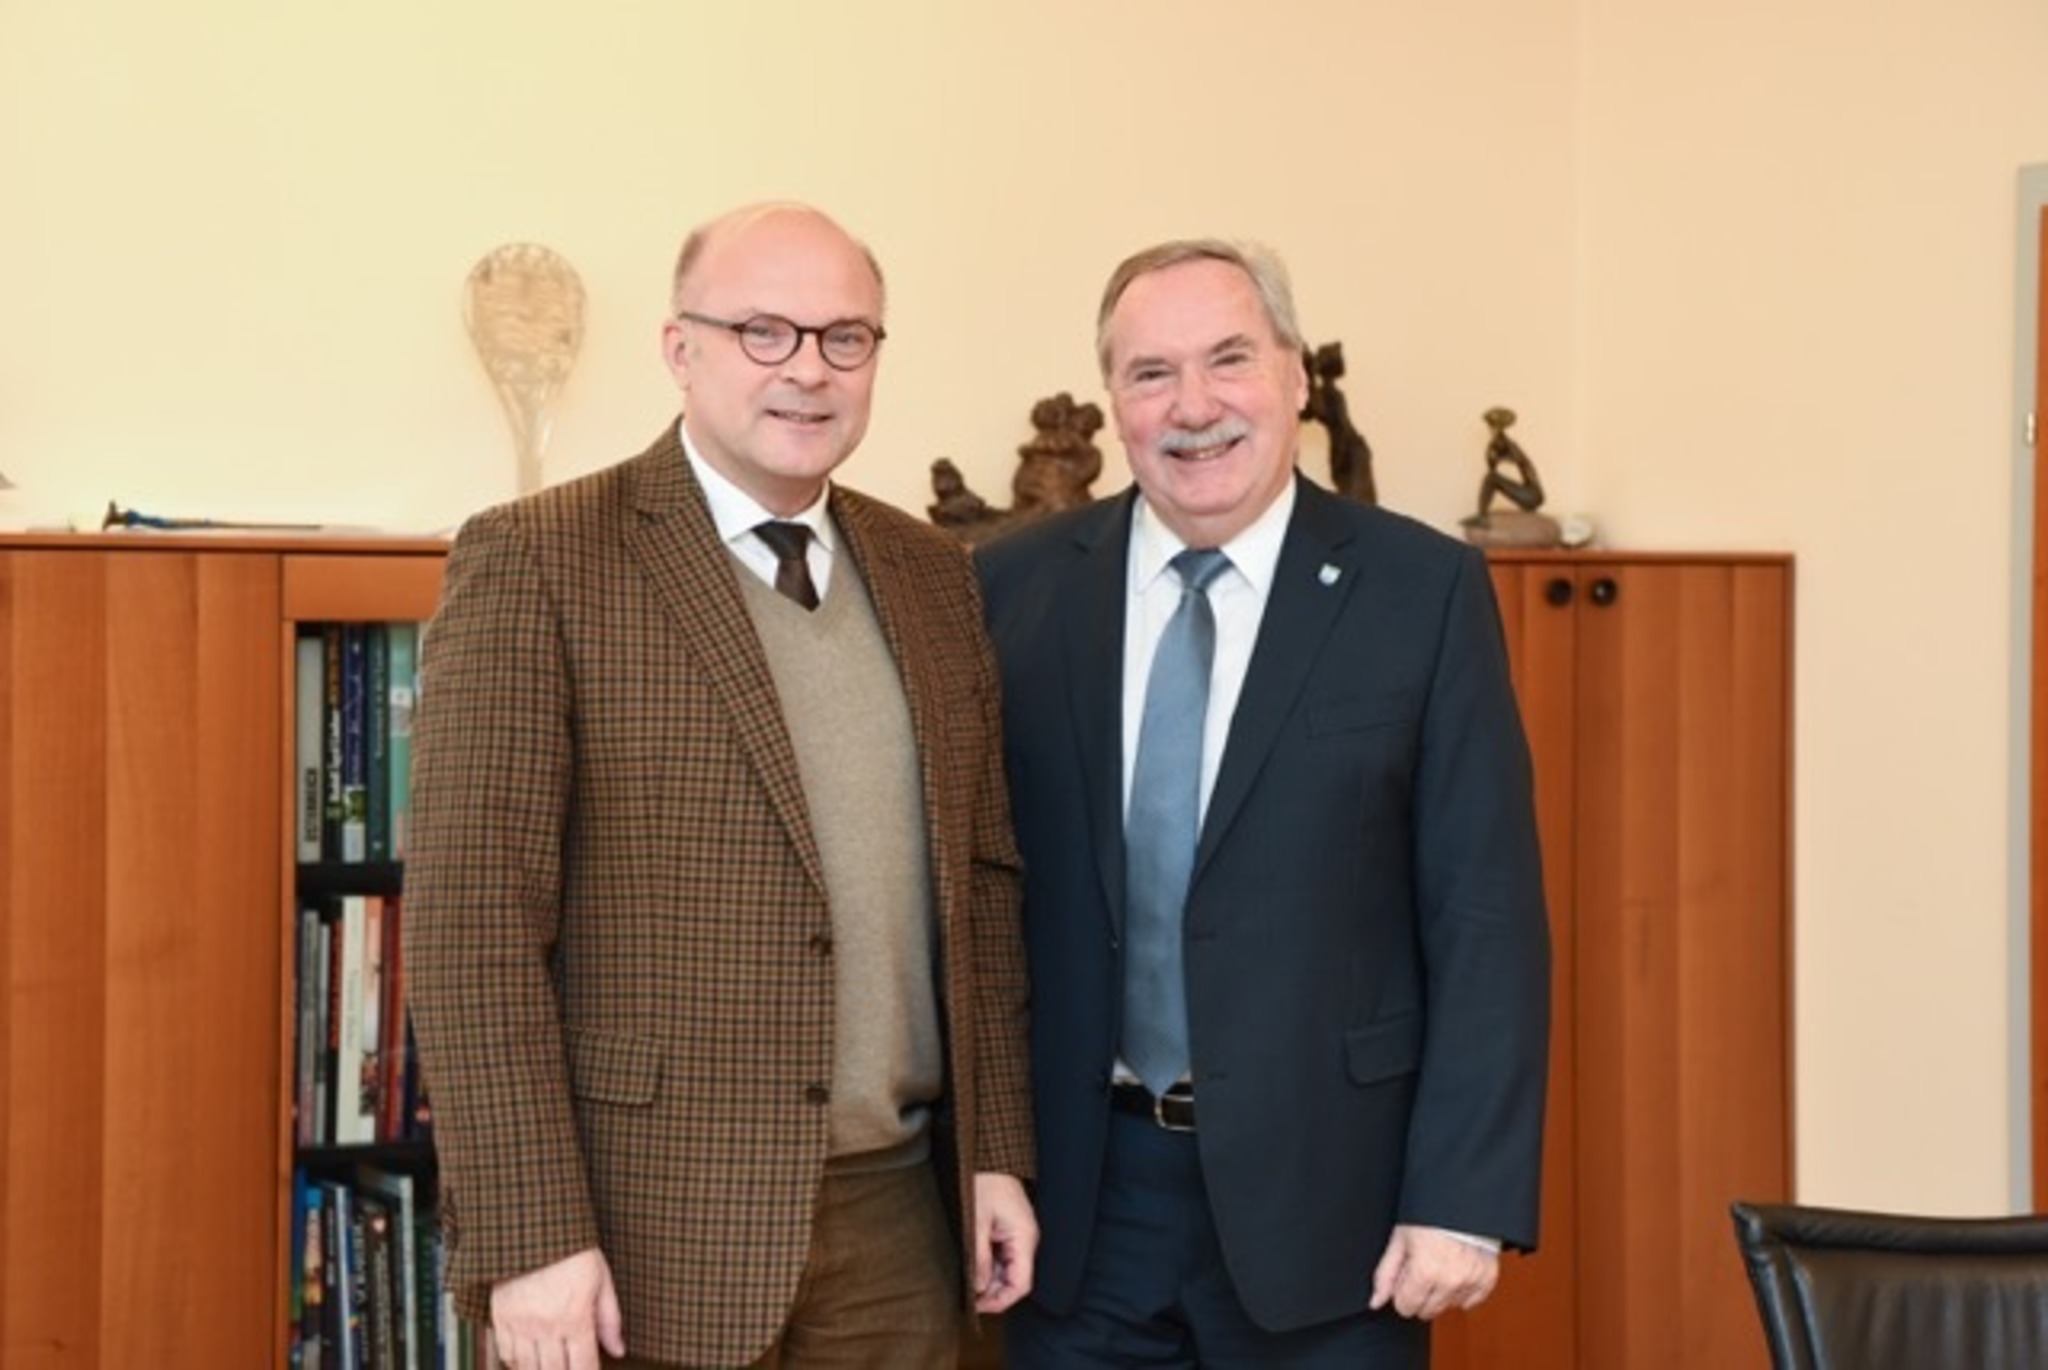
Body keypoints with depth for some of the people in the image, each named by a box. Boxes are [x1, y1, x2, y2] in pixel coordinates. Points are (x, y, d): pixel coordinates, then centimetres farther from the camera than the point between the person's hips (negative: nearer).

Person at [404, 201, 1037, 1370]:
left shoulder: (934, 575, 9)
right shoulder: (536, 562, -8)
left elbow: (982, 878, 13)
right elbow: (471, 915, -12)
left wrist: (998, 1149, 7)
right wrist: (530, 1233, -16)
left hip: (898, 1214, 5)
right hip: (650, 1226, -5)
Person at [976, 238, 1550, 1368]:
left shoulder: (1422, 590, -4)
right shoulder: (1015, 588, 1)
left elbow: (1485, 919, -5)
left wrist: (1464, 1201, -10)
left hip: (1322, 1196, -1)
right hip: (1076, 1201, 2)